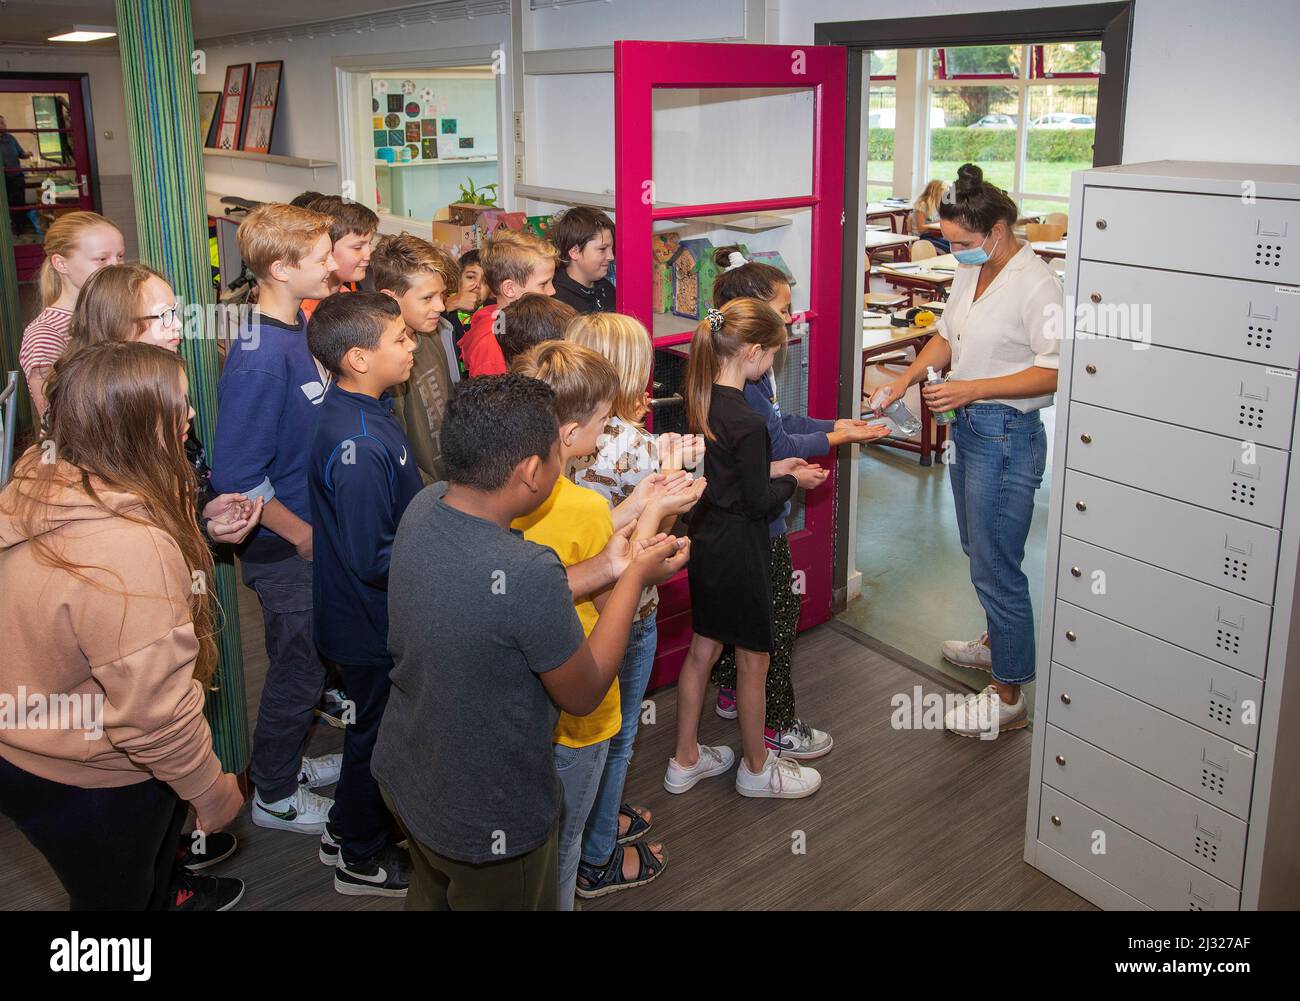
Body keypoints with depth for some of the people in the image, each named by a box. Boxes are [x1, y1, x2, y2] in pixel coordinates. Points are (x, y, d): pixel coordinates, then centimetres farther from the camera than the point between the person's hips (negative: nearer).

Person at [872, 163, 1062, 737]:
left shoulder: (1035, 284, -20)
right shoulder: (970, 272, 7)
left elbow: (1055, 372, -23)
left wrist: (972, 389, -25)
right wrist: (905, 380, 3)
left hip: (1007, 435, -9)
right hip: (967, 427, 9)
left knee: (996, 566, -3)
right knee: (979, 552, 24)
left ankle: (1008, 697, 10)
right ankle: (998, 642, 46)